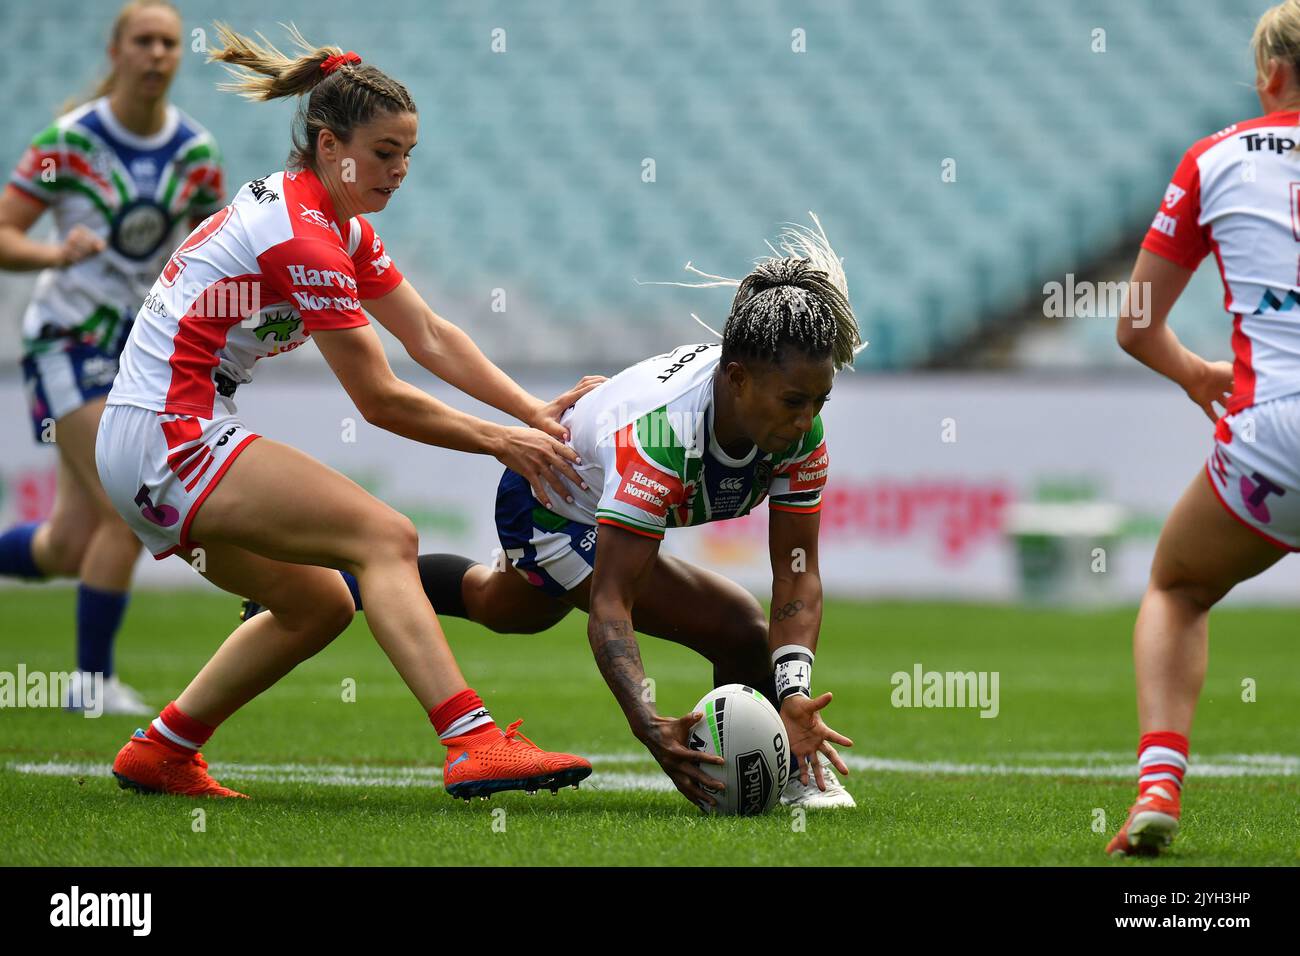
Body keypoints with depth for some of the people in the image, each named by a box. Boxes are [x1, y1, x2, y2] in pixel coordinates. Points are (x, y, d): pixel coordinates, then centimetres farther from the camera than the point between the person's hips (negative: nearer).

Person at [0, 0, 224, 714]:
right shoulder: (68, 141, -11)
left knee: (69, 549, 2)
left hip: (139, 348, 5)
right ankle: (91, 679, -3)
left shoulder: (196, 152, 1)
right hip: (67, 341, -5)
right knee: (130, 513, -18)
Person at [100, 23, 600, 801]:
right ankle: (474, 745, -30)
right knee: (385, 538, -19)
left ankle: (159, 753, 21)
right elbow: (381, 401, -14)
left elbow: (429, 336, 9)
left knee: (318, 603, 17)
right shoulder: (304, 239, -17)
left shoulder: (345, 227, 13)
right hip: (171, 442, -10)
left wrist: (536, 412, -2)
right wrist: (501, 442, -6)